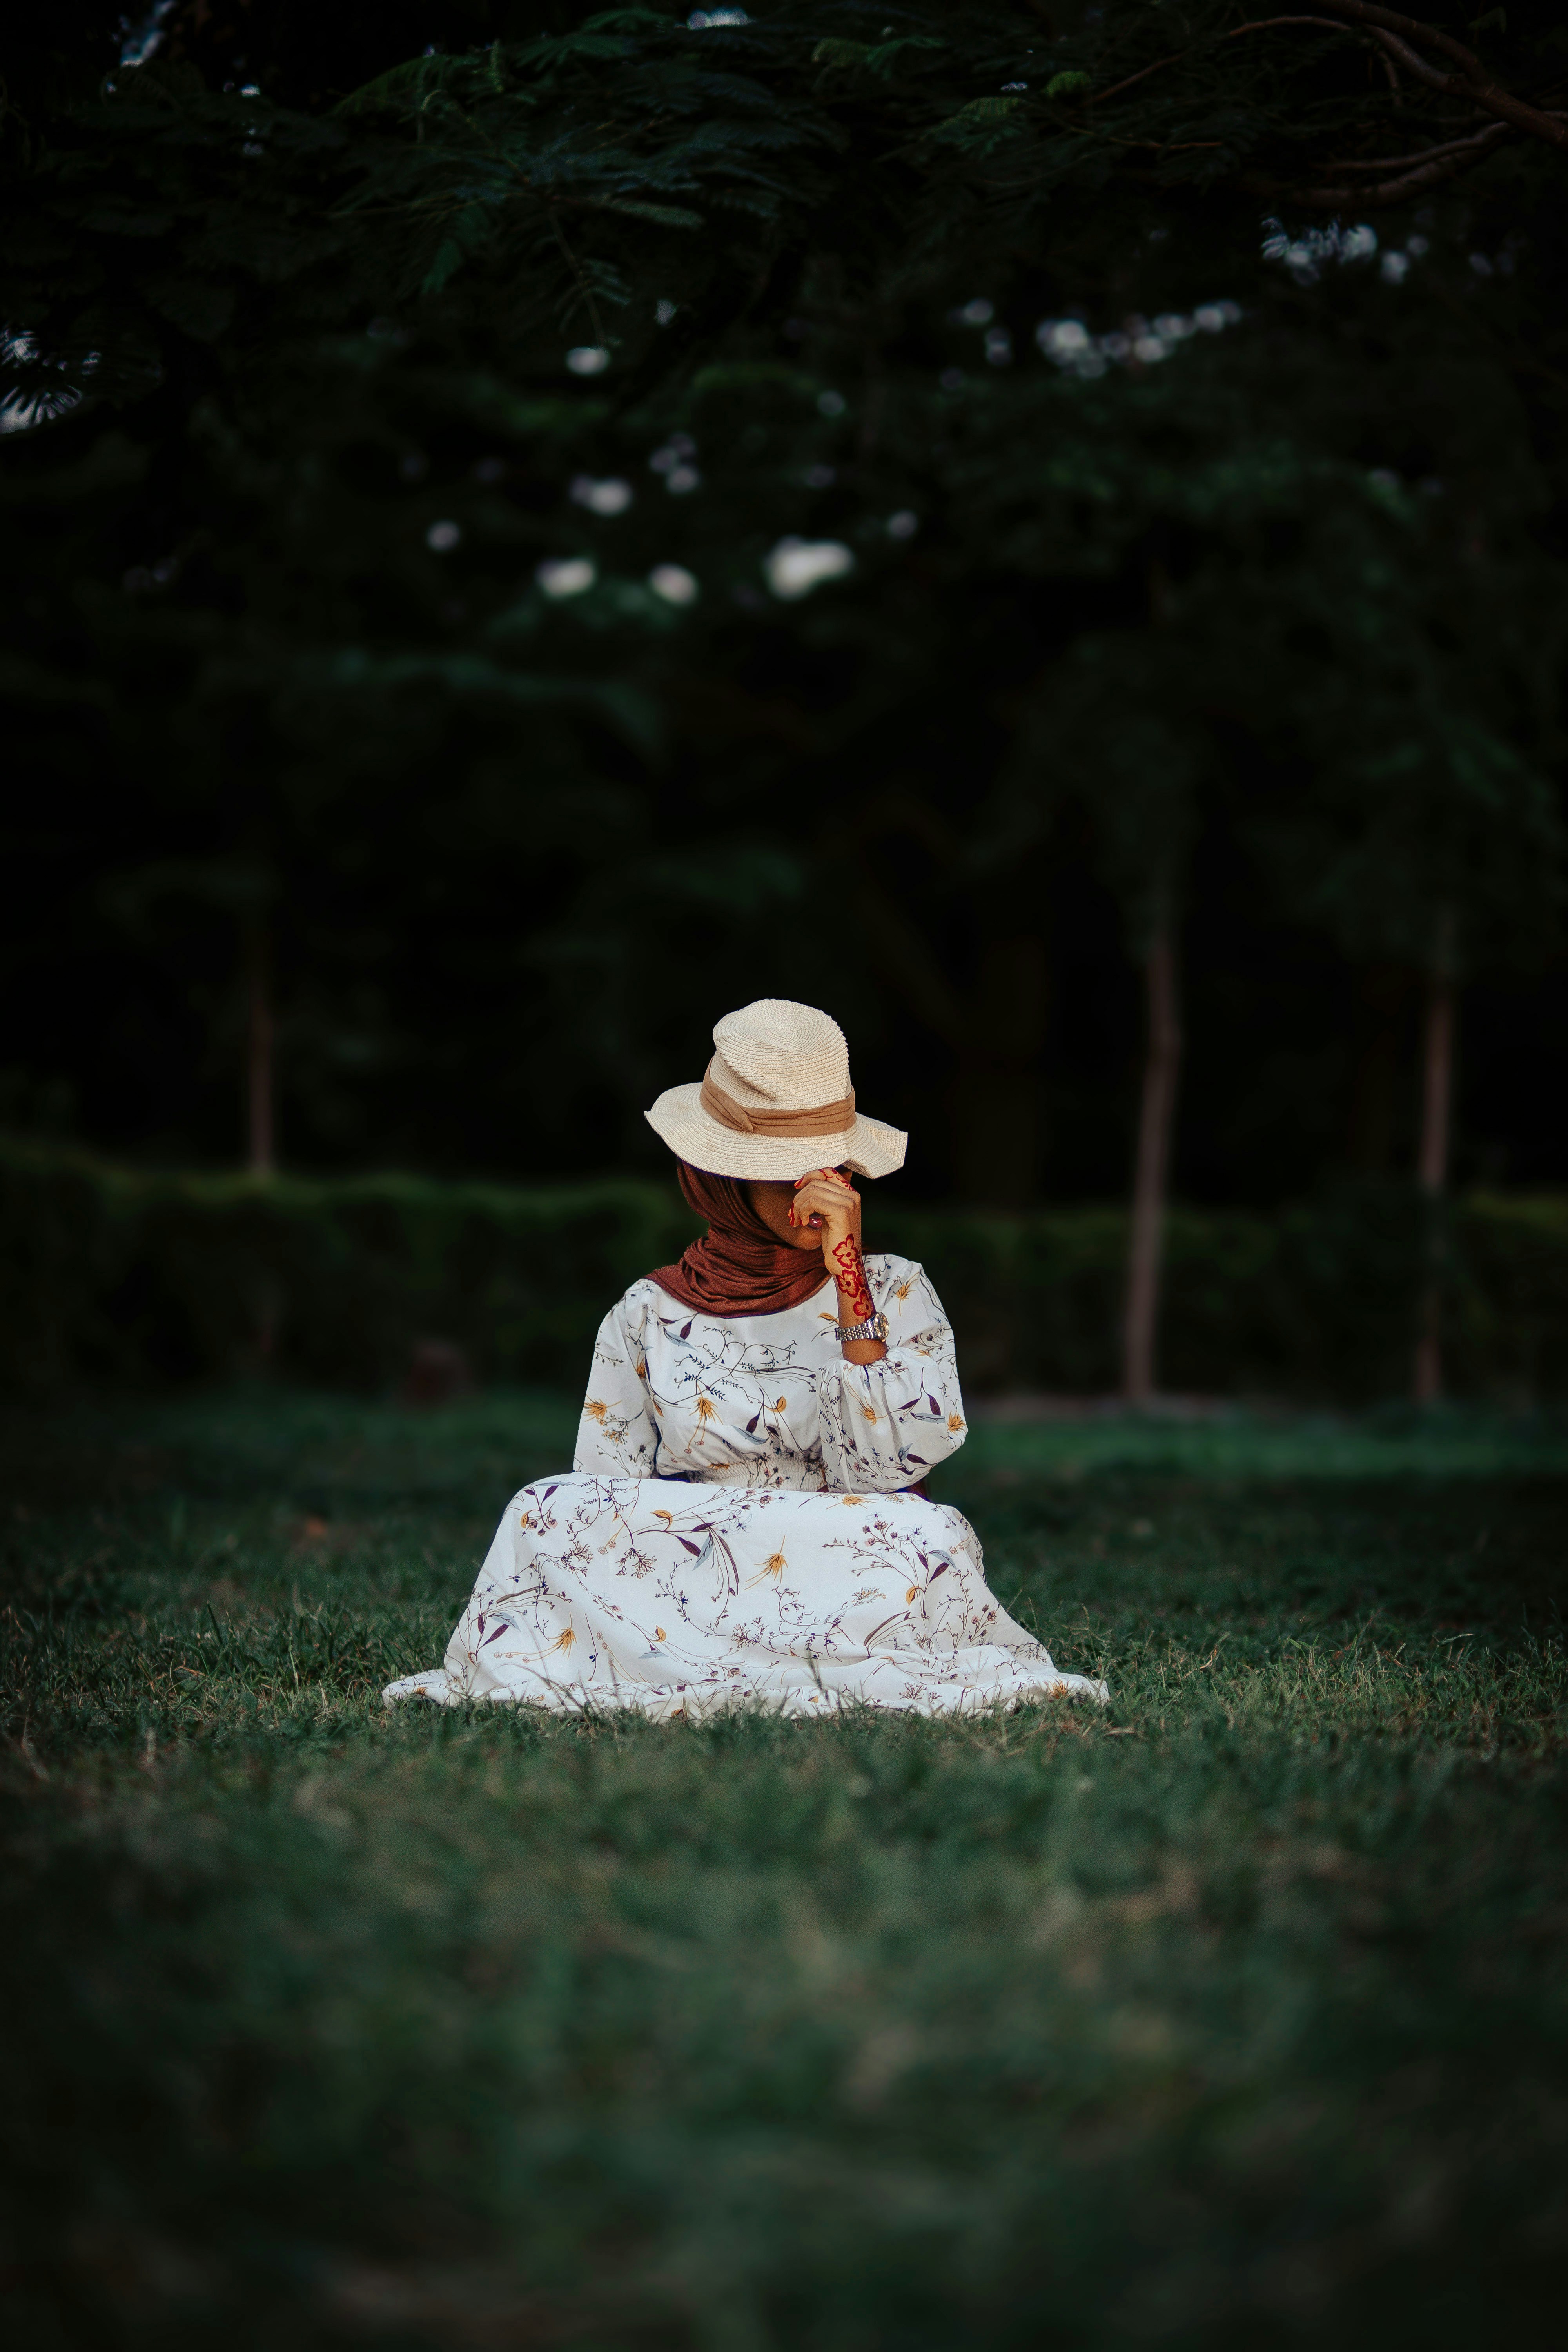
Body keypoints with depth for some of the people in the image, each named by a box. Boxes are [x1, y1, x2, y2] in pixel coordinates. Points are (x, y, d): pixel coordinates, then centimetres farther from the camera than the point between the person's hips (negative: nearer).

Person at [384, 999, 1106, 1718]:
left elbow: (881, 1471, -9)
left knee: (932, 1538, -33)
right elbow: (599, 1516, 7)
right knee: (547, 1511, -26)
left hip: (849, 1592, -1)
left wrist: (850, 1281, -11)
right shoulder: (651, 1316, 9)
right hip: (683, 1588, 1)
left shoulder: (895, 1293, 7)